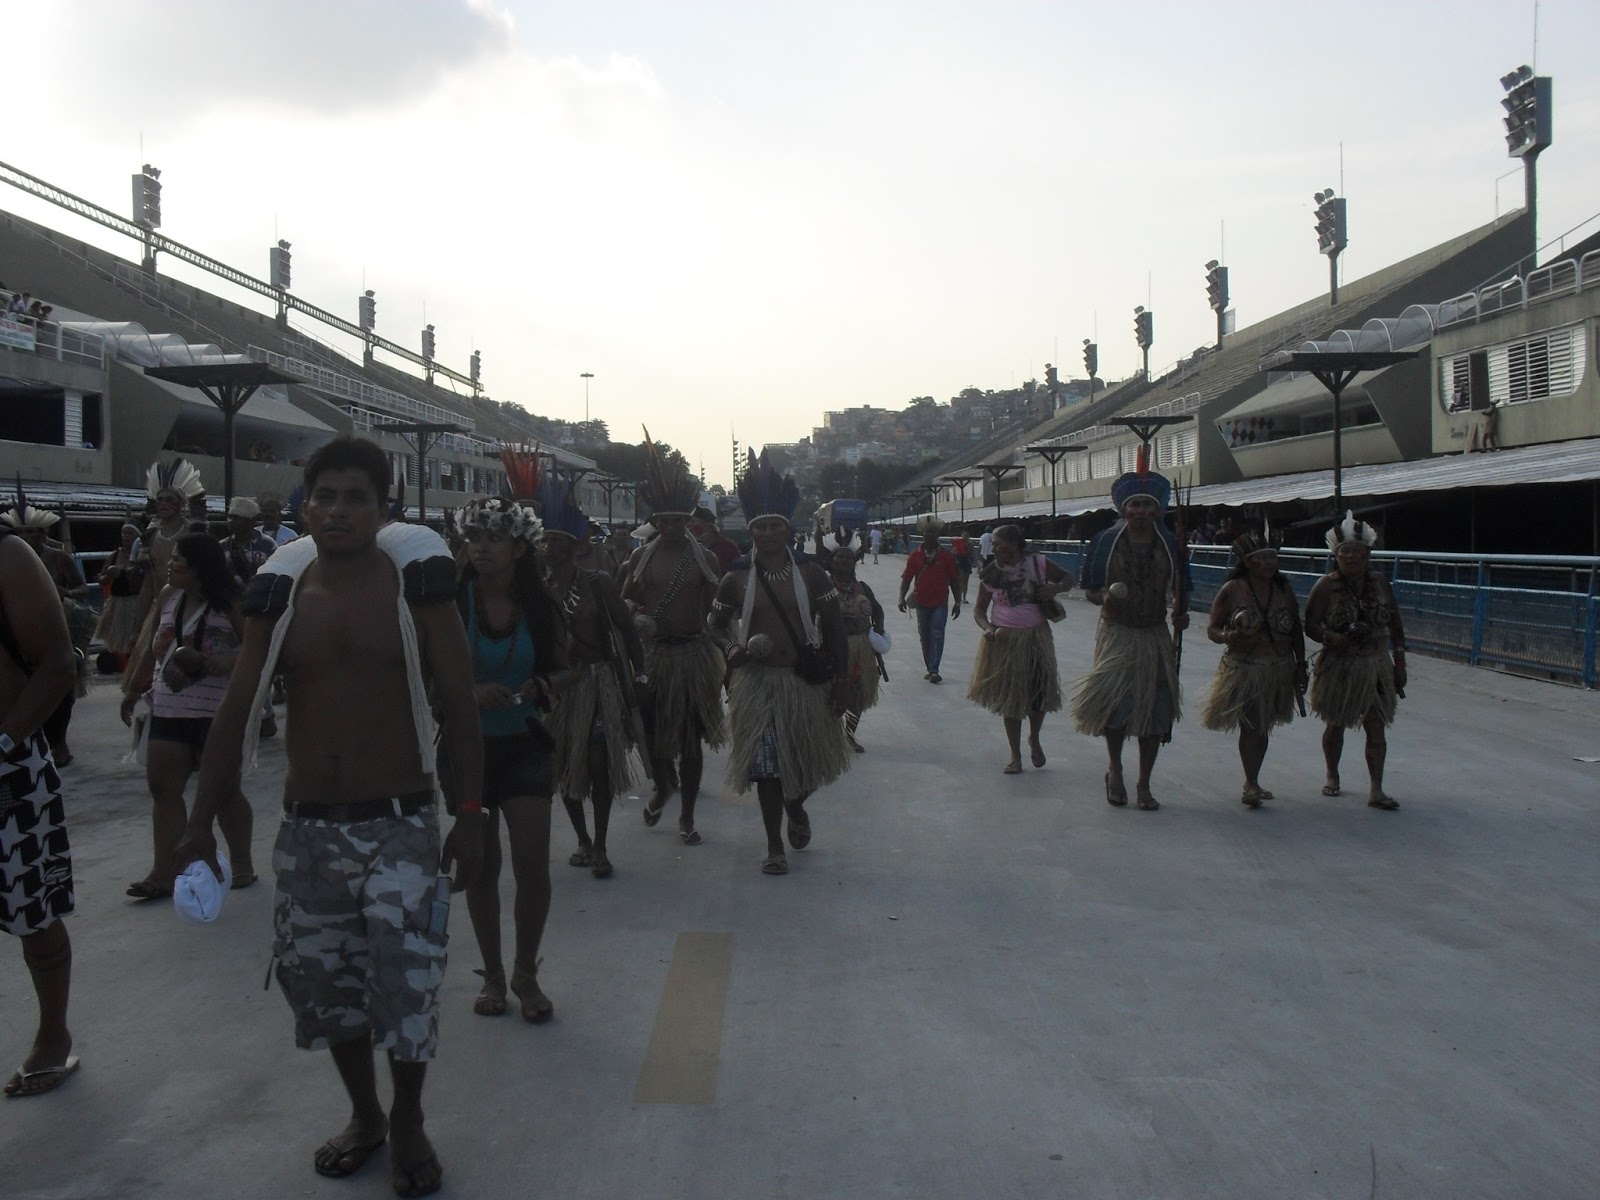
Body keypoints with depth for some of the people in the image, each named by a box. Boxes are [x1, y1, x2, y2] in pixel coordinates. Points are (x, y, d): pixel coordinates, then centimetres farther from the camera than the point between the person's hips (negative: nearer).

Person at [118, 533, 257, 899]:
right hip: (168, 710, 6)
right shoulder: (168, 596, 9)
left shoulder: (231, 602, -11)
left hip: (216, 713, -6)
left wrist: (203, 663, -24)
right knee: (162, 788, 4)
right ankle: (164, 872, 9)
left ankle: (242, 865, 17)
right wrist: (134, 690, 21)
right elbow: (155, 647, 19)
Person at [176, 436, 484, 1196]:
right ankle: (363, 1114, 36)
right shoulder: (281, 591, 2)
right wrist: (200, 824, 4)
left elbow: (459, 704, -5)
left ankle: (407, 1123, 21)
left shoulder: (414, 580, -7)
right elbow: (237, 712, 5)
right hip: (306, 827, 4)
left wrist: (470, 812, -8)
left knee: (406, 980, -6)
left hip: (399, 822, -4)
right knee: (320, 977, 13)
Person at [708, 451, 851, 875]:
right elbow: (717, 624, 11)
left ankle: (795, 808, 45)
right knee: (766, 764, -1)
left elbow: (833, 625, 1)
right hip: (757, 681, -1)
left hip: (806, 681, 1)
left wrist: (840, 677, -4)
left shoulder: (811, 573, 0)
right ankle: (774, 845, 13)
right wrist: (731, 648, -12)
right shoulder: (736, 580, 0)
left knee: (808, 760, 10)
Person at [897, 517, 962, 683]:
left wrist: (957, 602, 2)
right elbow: (906, 579, 3)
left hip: (940, 603, -2)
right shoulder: (915, 555, 2)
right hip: (922, 603, 2)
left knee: (937, 635, -12)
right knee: (924, 637, 9)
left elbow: (954, 581, 4)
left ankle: (934, 670, -17)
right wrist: (902, 597, -9)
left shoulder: (946, 556, -1)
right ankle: (931, 669, 21)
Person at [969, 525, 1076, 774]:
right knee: (1009, 698, 6)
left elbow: (1070, 579, 6)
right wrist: (987, 627, -17)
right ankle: (1015, 756, 19)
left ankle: (1034, 739, 36)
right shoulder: (991, 573, -3)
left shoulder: (1038, 564, -4)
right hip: (1003, 640, 0)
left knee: (1039, 694, 5)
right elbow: (979, 609, 4)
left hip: (1035, 638, 0)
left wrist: (1054, 588, -15)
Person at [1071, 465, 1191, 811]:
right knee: (1114, 702, -15)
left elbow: (1180, 591, 11)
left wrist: (1181, 613, -10)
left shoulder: (1170, 544, 3)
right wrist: (1104, 598, -20)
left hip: (1156, 637, 2)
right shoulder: (1106, 541, -2)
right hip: (1116, 635, -2)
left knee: (1155, 708, 3)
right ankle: (1115, 771, 12)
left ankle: (1144, 786, 17)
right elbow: (1090, 589, 3)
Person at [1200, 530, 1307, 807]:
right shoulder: (1231, 591, -8)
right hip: (1243, 669, -4)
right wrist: (1227, 637, -26)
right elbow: (1212, 628, -4)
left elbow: (1296, 631, 11)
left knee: (1263, 728, 12)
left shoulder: (1284, 590, 3)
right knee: (1249, 726, -8)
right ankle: (1252, 784, -3)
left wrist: (1300, 666, 8)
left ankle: (1251, 784, 23)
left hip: (1279, 670, 4)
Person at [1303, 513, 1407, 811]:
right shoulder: (1326, 586, -8)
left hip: (1376, 666, 2)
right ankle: (1332, 776, 33)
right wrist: (1331, 637, -28)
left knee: (1376, 727, -3)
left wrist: (1399, 663, 6)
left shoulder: (1380, 583, 2)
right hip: (1339, 666, -2)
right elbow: (1310, 625, -8)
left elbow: (1395, 625, 9)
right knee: (1335, 724, 11)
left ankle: (1376, 790, -1)